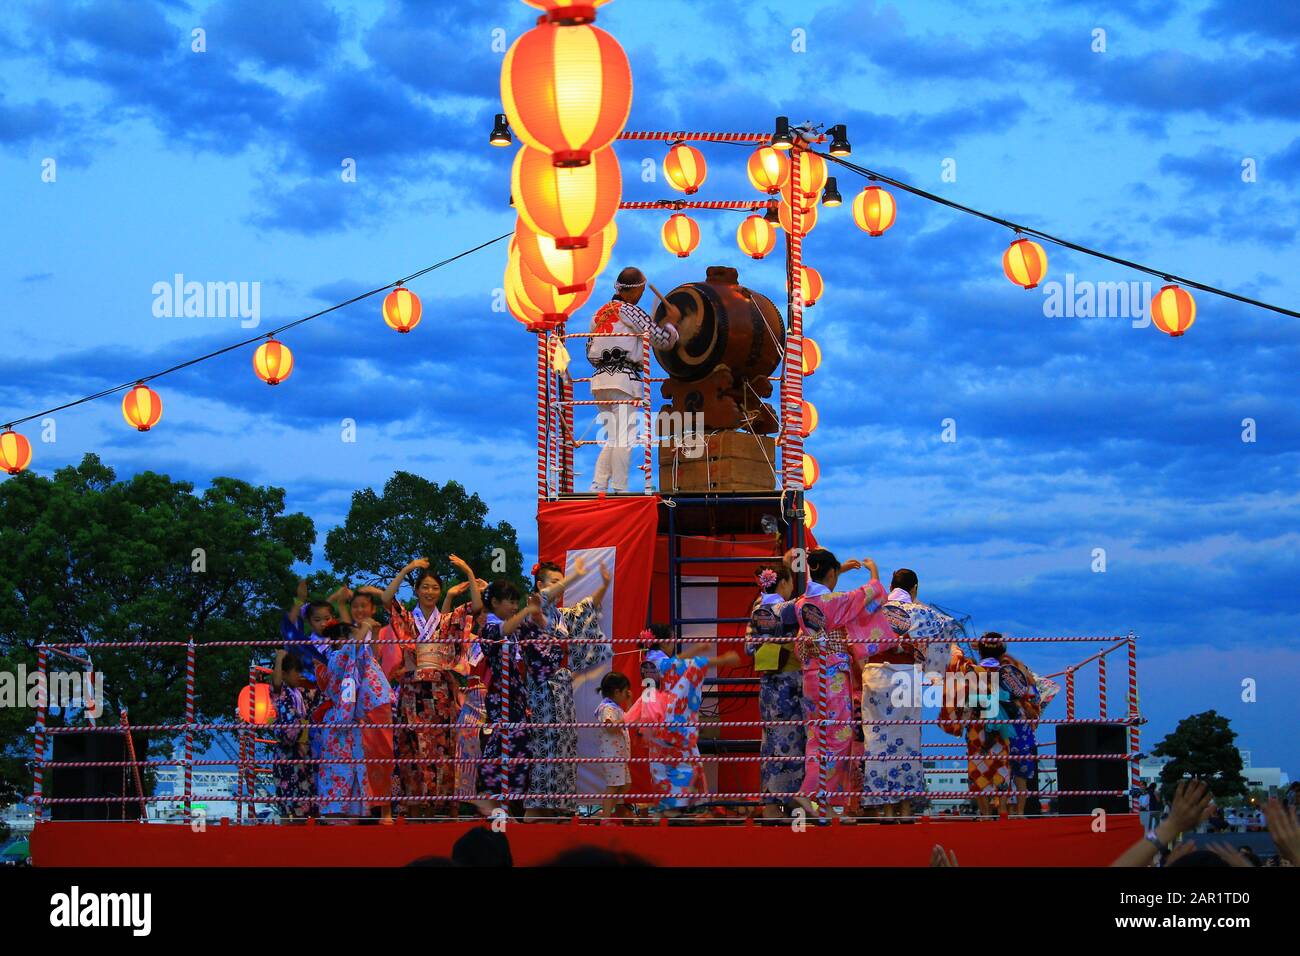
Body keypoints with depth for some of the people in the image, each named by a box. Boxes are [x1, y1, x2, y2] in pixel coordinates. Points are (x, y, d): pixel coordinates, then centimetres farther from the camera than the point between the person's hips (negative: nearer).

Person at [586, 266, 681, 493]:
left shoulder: (600, 313, 17)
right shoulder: (629, 311, -4)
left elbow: (590, 353, 19)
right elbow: (663, 340, -4)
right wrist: (672, 321, 13)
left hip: (600, 380, 7)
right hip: (624, 379, -7)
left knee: (612, 438, 12)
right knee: (624, 438, -5)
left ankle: (598, 486, 3)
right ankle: (620, 490, -7)